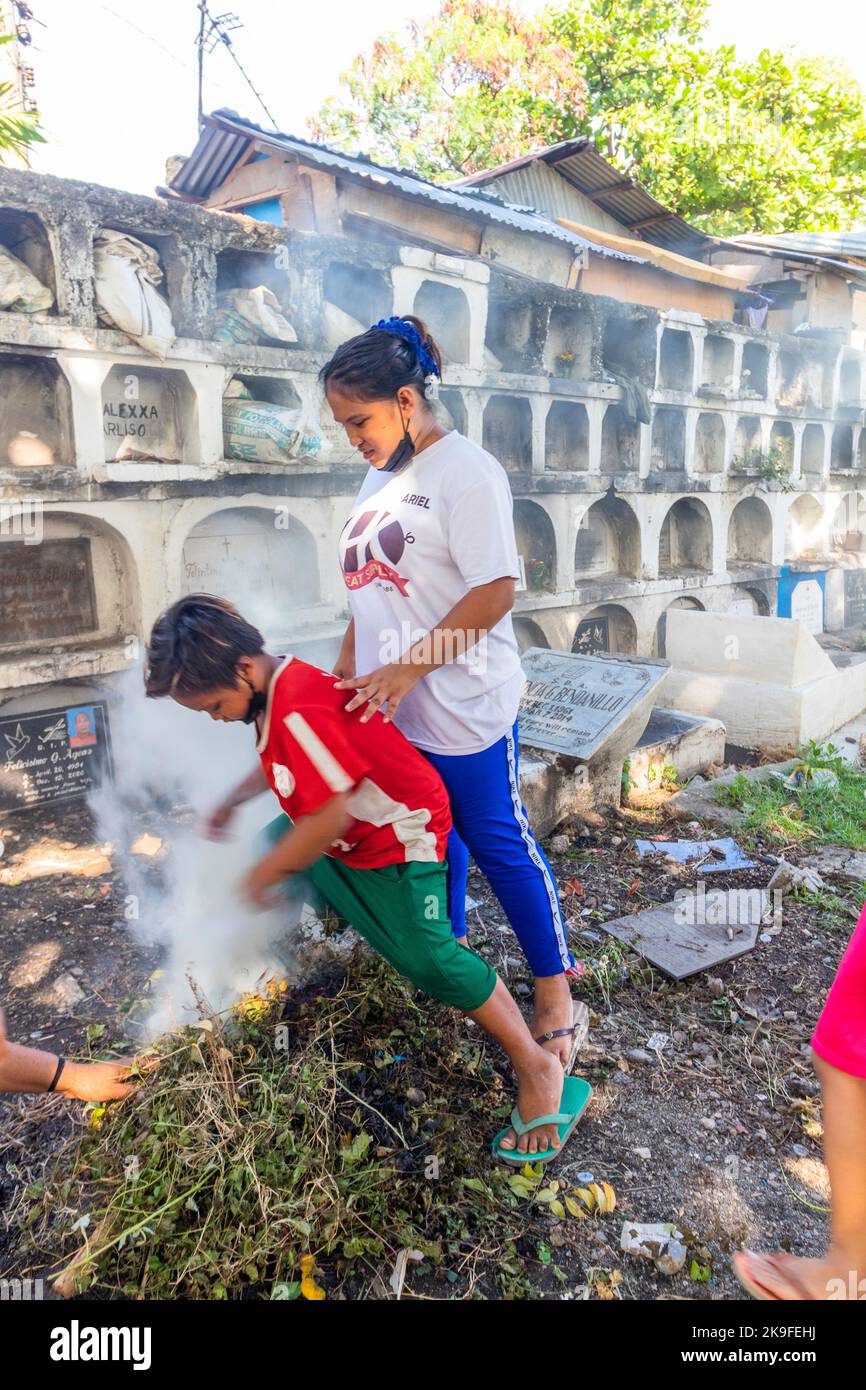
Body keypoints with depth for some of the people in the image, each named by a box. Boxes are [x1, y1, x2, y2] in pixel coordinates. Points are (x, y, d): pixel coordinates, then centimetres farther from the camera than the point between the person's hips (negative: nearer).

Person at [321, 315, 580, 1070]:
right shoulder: (381, 475, 10)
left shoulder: (466, 471, -15)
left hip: (463, 710, -7)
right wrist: (347, 669, 11)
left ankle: (555, 986, 23)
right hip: (393, 708, 8)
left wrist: (405, 669, -23)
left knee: (501, 845, 4)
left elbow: (495, 591, -21)